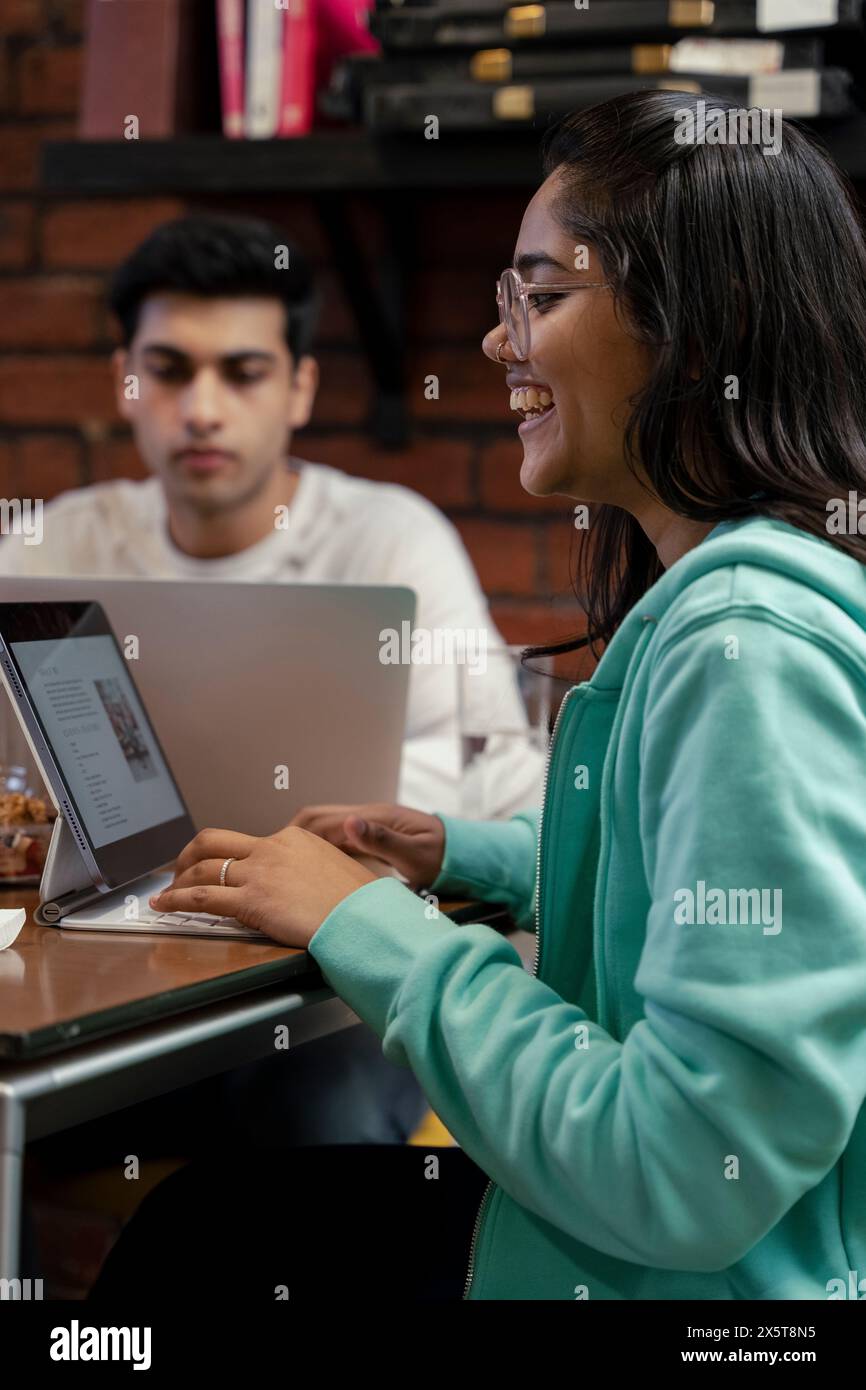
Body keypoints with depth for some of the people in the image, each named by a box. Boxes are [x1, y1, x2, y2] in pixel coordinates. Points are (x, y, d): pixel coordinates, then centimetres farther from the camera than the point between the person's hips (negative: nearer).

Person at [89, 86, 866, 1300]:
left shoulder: (752, 649, -27)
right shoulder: (706, 599, 6)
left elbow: (692, 1179, -30)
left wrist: (368, 926, -20)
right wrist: (470, 857, 14)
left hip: (699, 1274, -8)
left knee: (200, 1233, 9)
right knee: (203, 1211, 17)